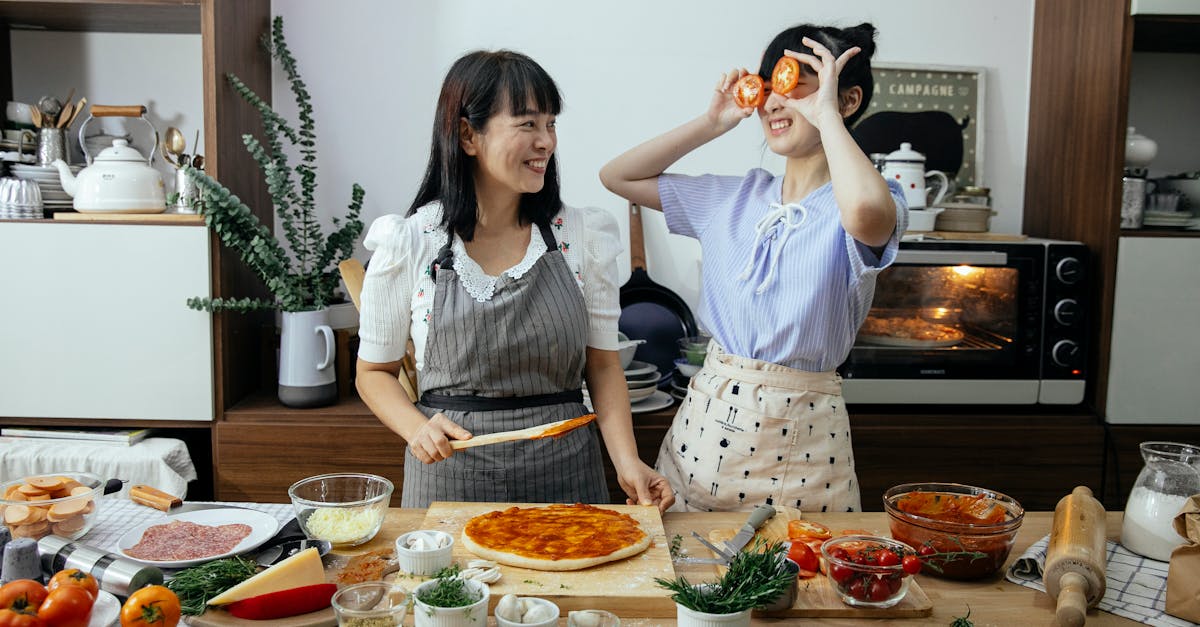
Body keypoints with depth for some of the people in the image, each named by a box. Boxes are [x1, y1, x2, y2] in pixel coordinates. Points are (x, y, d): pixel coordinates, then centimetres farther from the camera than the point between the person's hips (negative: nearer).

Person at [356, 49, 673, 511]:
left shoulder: (582, 236, -1)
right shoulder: (408, 244, -6)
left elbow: (603, 363, 3)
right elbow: (375, 372, 4)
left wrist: (627, 461, -10)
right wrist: (417, 429, -15)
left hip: (565, 472, 2)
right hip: (451, 476, -1)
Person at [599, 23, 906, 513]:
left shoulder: (861, 206, -9)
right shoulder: (737, 196, 7)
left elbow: (865, 211, -36)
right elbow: (617, 177, 11)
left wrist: (826, 115, -20)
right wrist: (713, 122, 3)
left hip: (800, 436, -4)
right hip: (706, 418, 5)